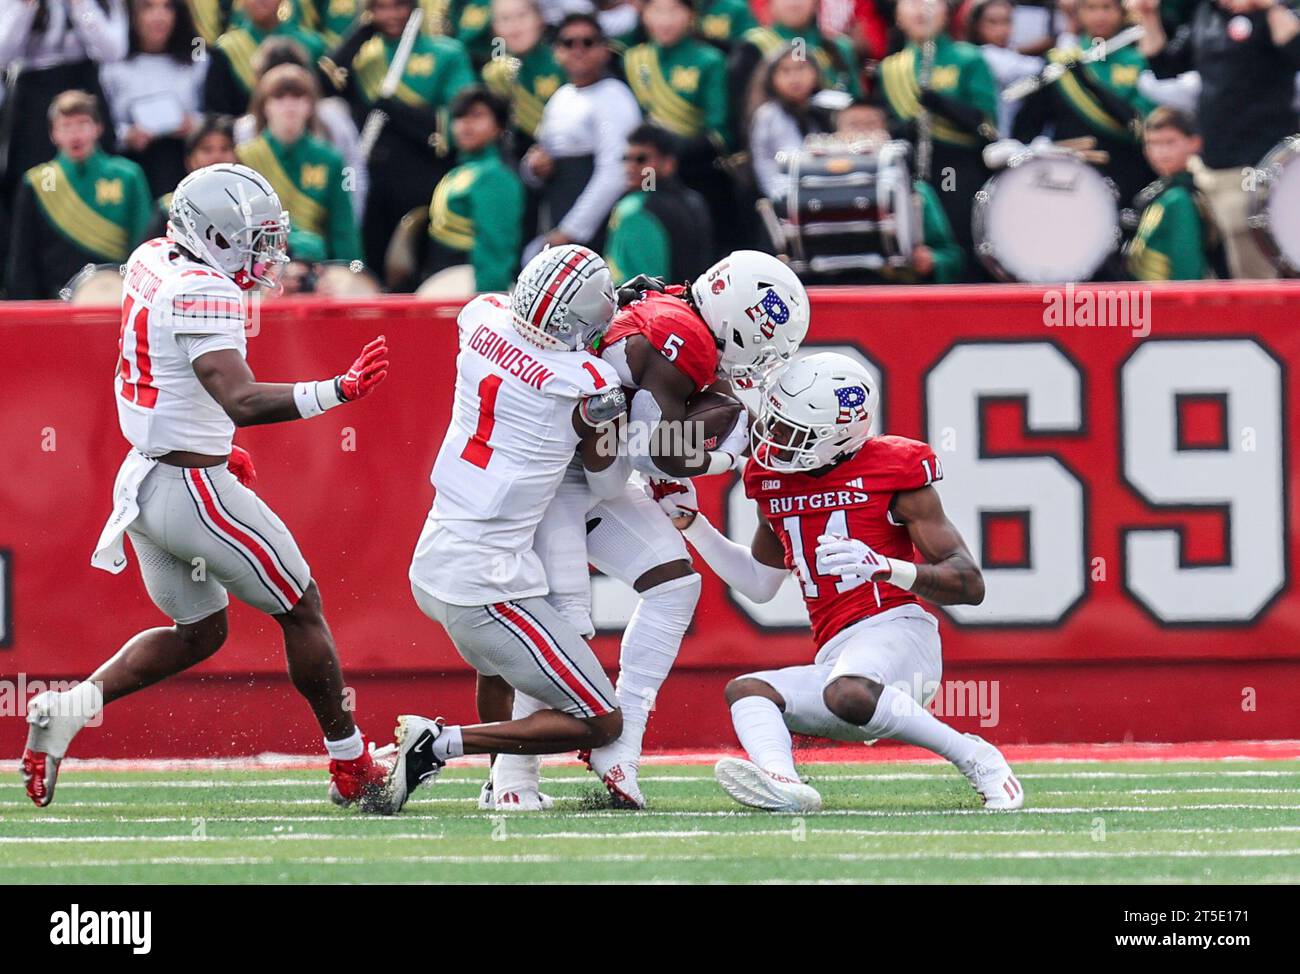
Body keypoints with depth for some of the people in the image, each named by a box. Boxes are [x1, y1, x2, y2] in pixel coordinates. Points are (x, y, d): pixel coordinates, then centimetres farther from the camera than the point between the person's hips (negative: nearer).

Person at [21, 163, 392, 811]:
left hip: (143, 480, 9)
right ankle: (351, 769, 17)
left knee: (197, 633, 22)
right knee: (301, 611, 8)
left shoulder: (150, 262, 5)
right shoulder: (203, 295, -23)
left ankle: (66, 708, 8)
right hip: (193, 490, -9)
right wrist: (337, 392, -42)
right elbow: (241, 400, -35)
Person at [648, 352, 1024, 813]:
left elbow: (971, 585, -6)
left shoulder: (893, 472, -3)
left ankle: (977, 760, -19)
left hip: (895, 627, -7)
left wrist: (886, 567, -23)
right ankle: (781, 781, -47)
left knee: (848, 692, -37)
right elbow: (759, 583, 34)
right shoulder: (775, 480, 17)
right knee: (745, 690, -17)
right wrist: (689, 521, 23)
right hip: (836, 653, 7)